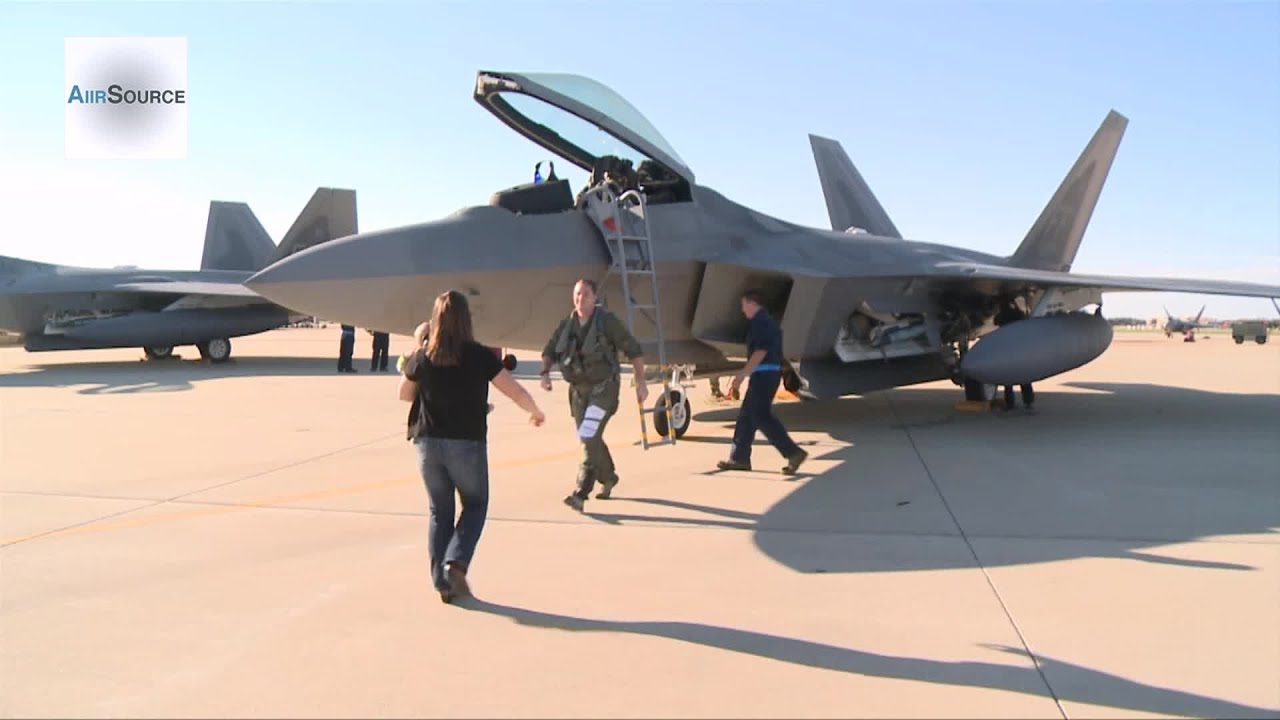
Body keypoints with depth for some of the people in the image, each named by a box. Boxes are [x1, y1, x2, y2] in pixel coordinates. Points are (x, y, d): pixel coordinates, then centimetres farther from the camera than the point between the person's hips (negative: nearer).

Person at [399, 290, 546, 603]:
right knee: (475, 505, 16)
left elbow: (404, 395, 12)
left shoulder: (422, 356, -2)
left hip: (429, 442, 3)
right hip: (468, 444, -3)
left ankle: (442, 582, 16)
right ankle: (456, 562, -3)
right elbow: (516, 392, -9)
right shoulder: (479, 355, -10)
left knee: (439, 511, 15)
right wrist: (535, 412, 10)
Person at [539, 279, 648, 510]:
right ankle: (608, 477, 42)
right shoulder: (566, 324, 1)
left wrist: (641, 382, -12)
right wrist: (545, 373, -11)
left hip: (603, 388, -6)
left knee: (589, 436, -19)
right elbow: (549, 352, 9)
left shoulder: (607, 321, -13)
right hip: (579, 390, 6)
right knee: (591, 439, 17)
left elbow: (633, 350, -9)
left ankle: (580, 493, -16)